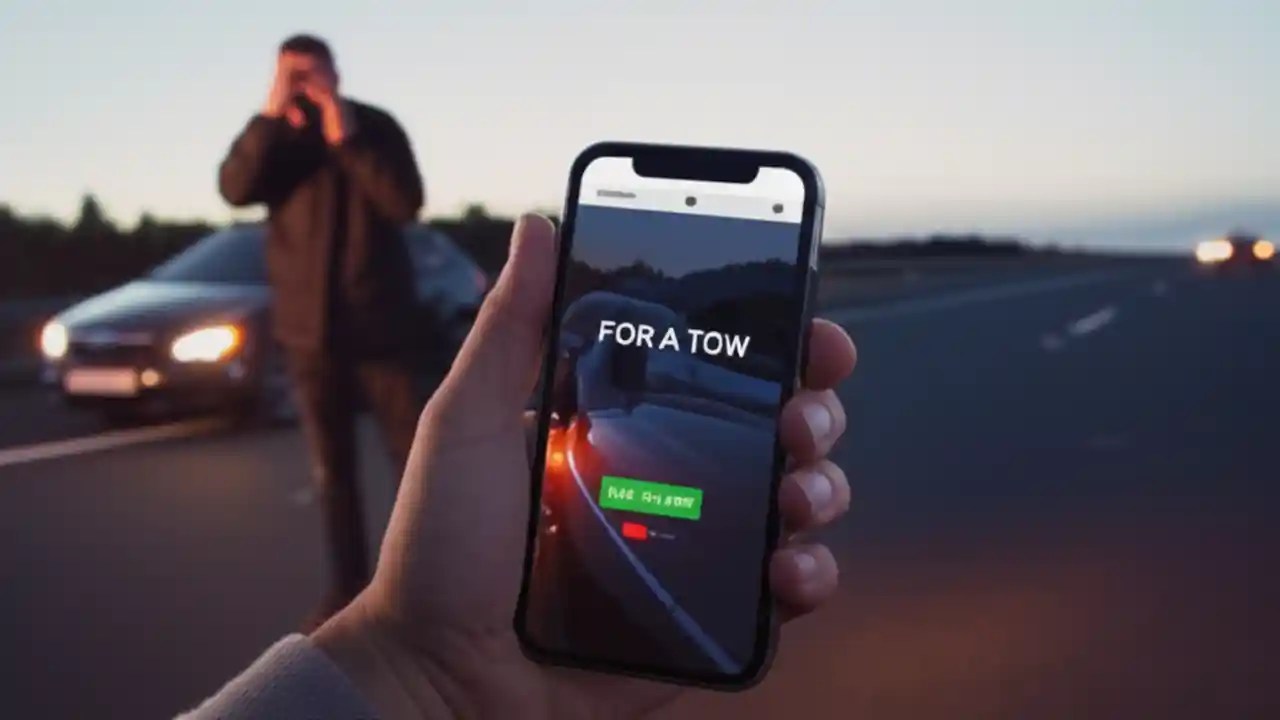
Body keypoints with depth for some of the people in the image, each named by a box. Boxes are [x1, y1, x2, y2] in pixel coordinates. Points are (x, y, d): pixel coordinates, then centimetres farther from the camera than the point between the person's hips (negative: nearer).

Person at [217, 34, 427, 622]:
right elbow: (235, 189, -16)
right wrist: (273, 113, -23)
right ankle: (349, 582, 18)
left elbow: (406, 203, -16)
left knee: (414, 453, 0)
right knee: (331, 466, 8)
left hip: (380, 321, -2)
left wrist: (346, 138, -21)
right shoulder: (271, 136, 3)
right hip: (309, 327, 2)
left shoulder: (376, 126, -3)